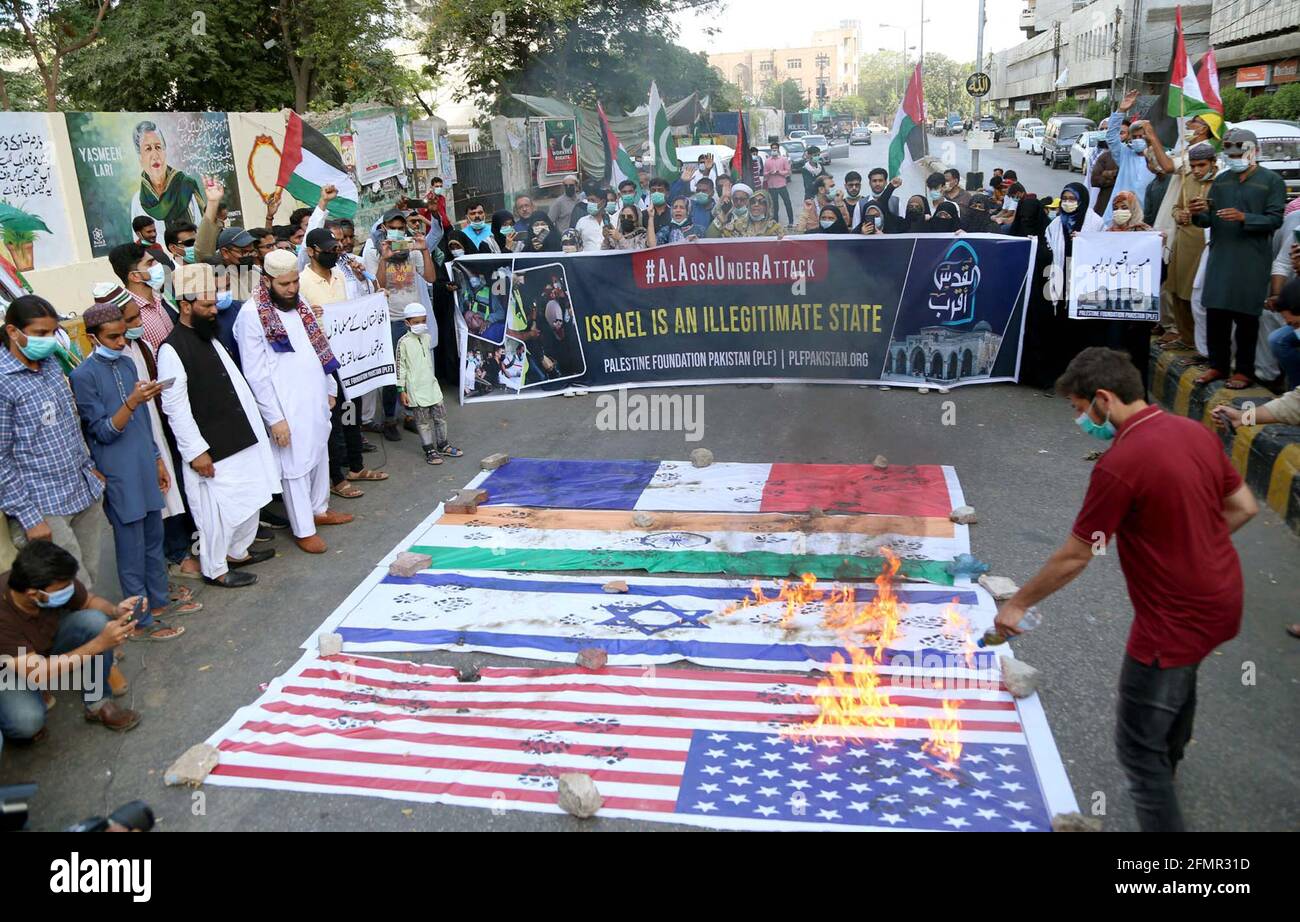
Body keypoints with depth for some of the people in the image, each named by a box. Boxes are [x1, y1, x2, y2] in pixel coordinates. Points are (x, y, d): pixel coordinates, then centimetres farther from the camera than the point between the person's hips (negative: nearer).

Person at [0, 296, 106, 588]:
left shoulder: (51, 362, 8)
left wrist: (90, 466, 17)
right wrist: (28, 517, -14)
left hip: (86, 494, 7)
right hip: (44, 509, -7)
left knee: (90, 578, 13)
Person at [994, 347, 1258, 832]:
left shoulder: (1118, 465, -27)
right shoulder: (1197, 432, -3)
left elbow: (1074, 556, -19)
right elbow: (1243, 507, 8)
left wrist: (1016, 604, -6)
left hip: (1176, 620, -10)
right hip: (1221, 602, 10)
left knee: (1138, 747, 4)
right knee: (1180, 677, 36)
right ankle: (1169, 762, 64)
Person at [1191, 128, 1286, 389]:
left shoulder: (1272, 181, 2)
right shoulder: (1221, 180, 15)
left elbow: (1275, 220, -7)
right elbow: (1209, 219, 11)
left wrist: (1243, 217, -20)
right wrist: (1199, 214, -11)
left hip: (1252, 260, -4)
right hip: (1220, 256, 4)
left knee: (1246, 315, -1)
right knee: (1215, 313, 3)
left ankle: (1244, 370, 8)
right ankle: (1218, 365, 15)